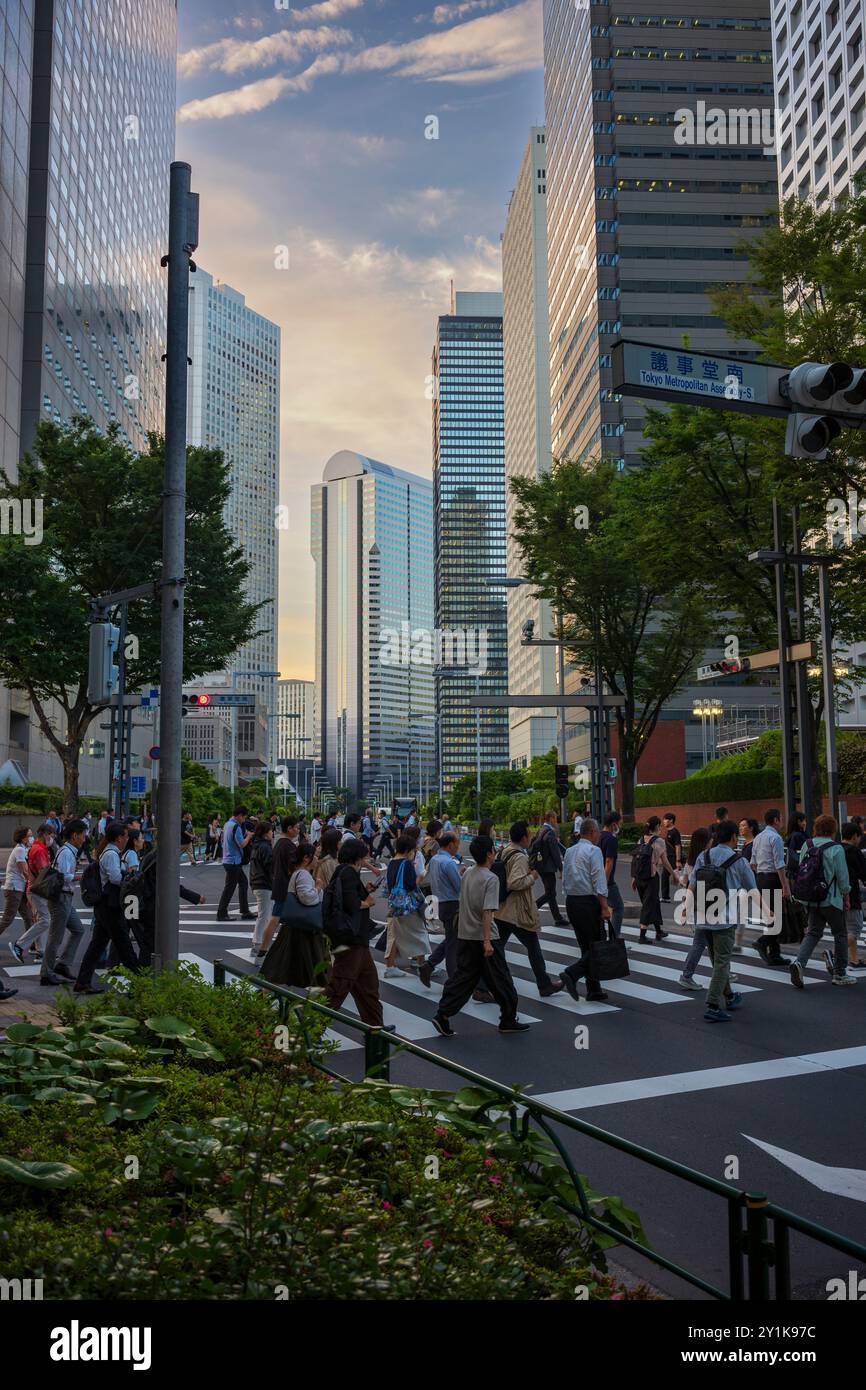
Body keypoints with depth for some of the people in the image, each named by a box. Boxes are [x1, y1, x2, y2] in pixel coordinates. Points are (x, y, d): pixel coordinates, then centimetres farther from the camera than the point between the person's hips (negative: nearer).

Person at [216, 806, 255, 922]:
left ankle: (245, 912, 16)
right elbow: (242, 844, -22)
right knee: (229, 888, -3)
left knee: (243, 882, 14)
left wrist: (245, 834, 10)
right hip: (233, 861, -10)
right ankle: (221, 914, 2)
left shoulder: (228, 824, 11)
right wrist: (249, 836, -5)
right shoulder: (236, 827, -19)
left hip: (229, 860, 10)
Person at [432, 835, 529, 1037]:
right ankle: (508, 1019, 16)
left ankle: (443, 1015, -1)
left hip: (465, 936, 7)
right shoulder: (491, 878, -16)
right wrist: (487, 940, -23)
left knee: (463, 976, 9)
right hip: (483, 937, -7)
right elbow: (487, 912, -22)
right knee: (500, 979, 7)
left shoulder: (467, 874, 6)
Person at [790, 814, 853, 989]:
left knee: (813, 933, 10)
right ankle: (839, 973, 17)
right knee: (840, 935, 10)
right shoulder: (836, 849, -14)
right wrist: (846, 897, 4)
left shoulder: (806, 846, 2)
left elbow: (801, 871, 8)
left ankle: (799, 962, -12)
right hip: (832, 900, -5)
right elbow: (843, 877, -10)